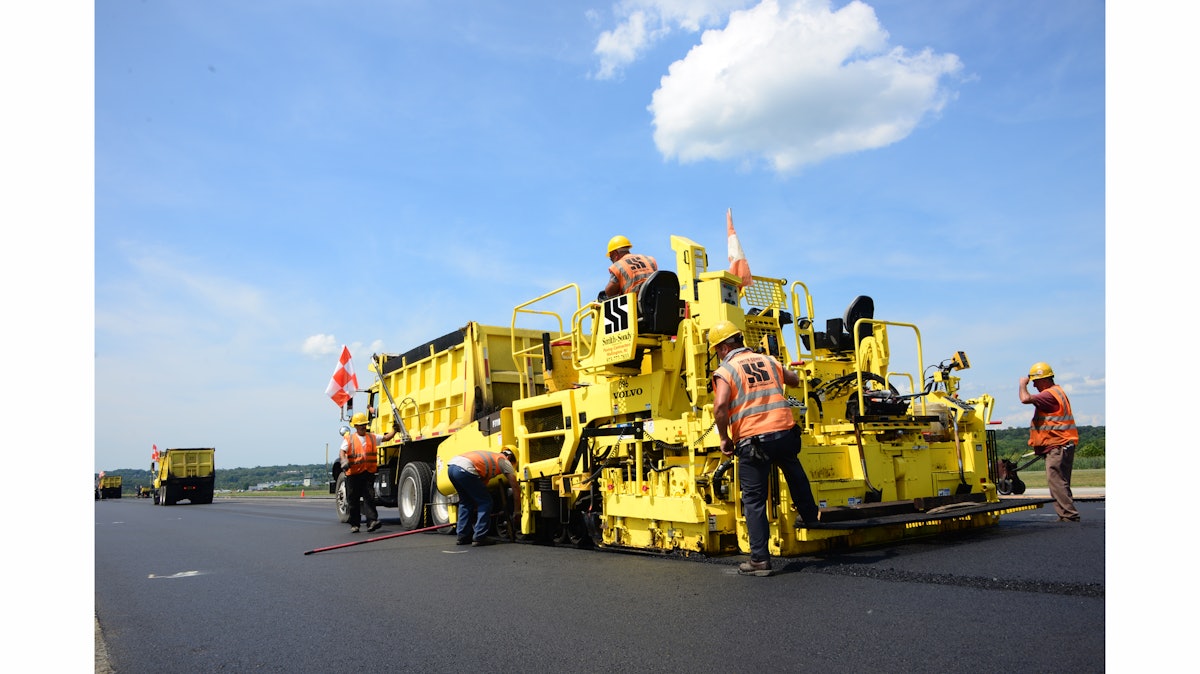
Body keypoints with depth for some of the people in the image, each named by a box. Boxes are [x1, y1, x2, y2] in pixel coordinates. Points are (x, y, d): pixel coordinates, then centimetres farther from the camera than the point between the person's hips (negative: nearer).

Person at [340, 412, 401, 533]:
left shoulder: (372, 437, 13)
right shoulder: (349, 439, 4)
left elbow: (386, 438, 17)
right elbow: (342, 452, -7)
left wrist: (395, 430, 3)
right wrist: (344, 461, -26)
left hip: (369, 473, 1)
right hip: (353, 473, -1)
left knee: (369, 497, -10)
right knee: (353, 500, 7)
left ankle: (372, 521, -18)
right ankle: (354, 525, 17)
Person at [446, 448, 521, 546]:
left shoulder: (490, 458, 37)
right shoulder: (504, 461, 17)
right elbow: (515, 487, 14)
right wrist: (517, 511, 22)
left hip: (451, 467, 8)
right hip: (464, 469, -8)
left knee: (466, 502, 26)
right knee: (485, 502, 6)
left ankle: (463, 536, 26)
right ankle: (479, 537, 5)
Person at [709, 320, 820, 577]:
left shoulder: (725, 370, -3)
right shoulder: (768, 361, 14)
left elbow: (720, 406, -19)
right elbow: (794, 380, 32)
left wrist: (724, 438, -5)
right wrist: (789, 371, 54)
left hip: (752, 440, -5)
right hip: (785, 431, 5)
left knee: (754, 500, 6)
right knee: (794, 471, 35)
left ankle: (760, 560, 8)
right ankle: (809, 515, 52)